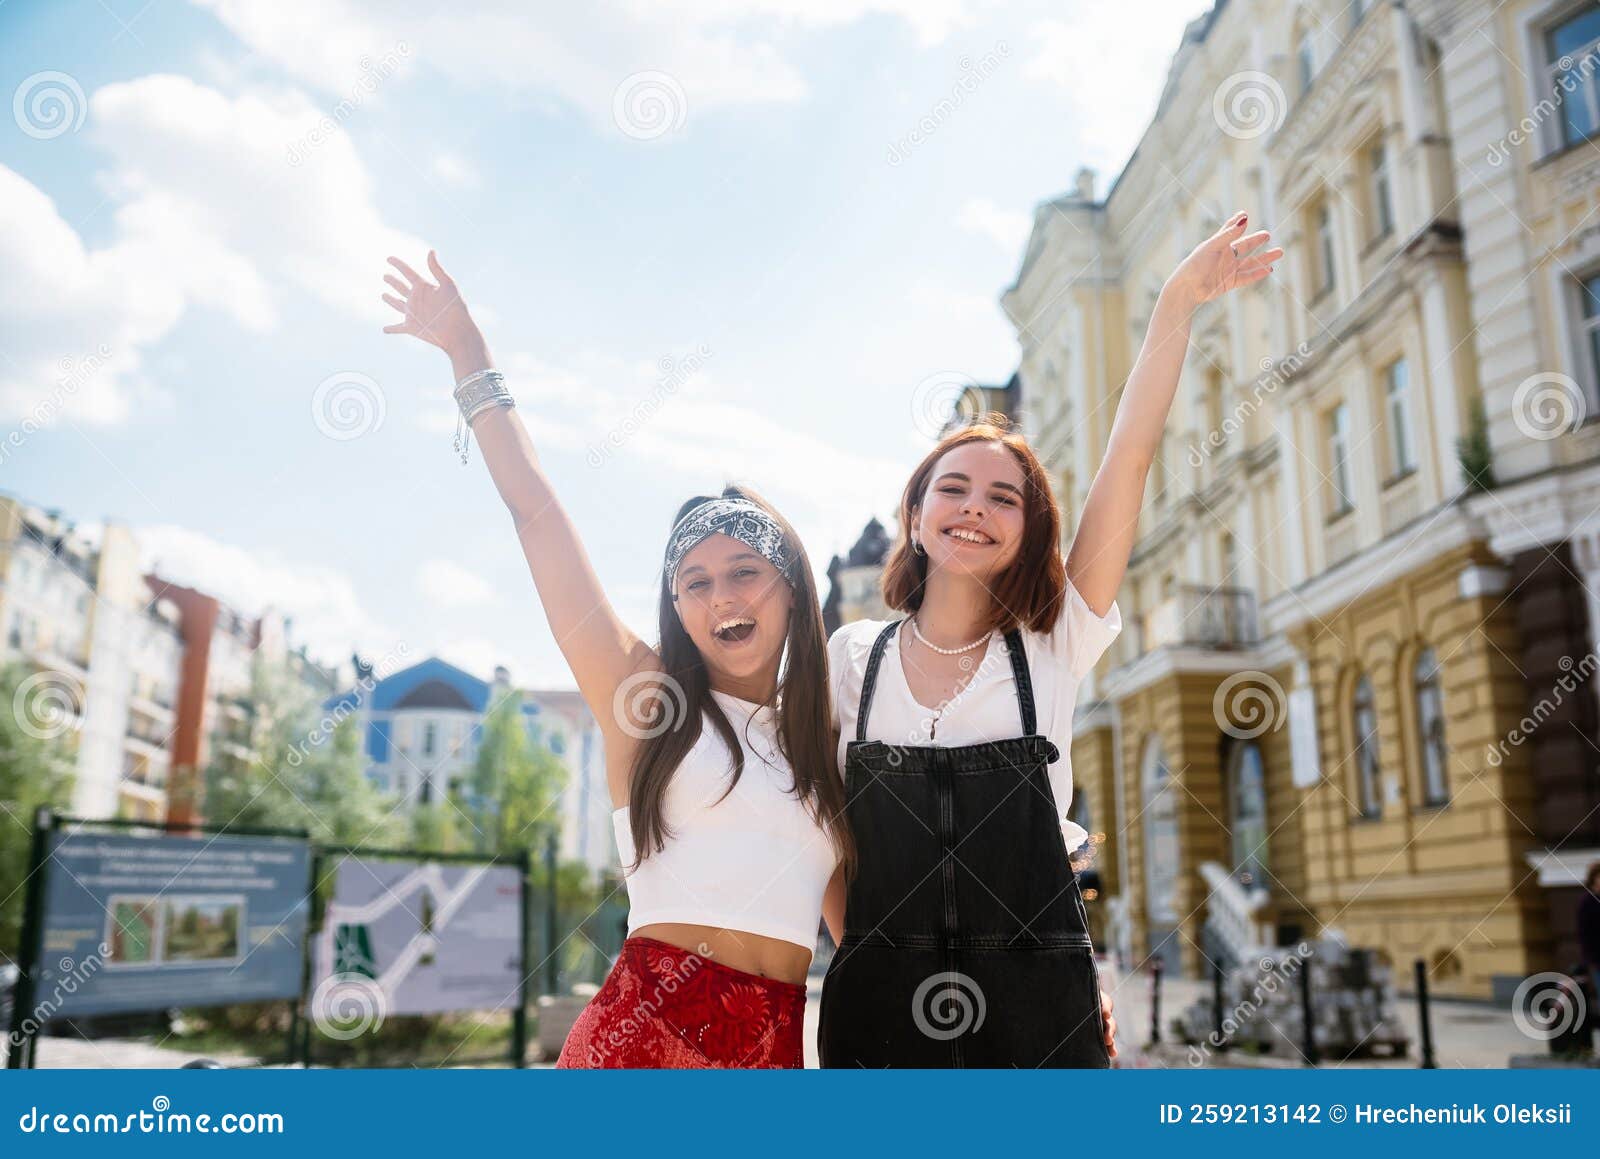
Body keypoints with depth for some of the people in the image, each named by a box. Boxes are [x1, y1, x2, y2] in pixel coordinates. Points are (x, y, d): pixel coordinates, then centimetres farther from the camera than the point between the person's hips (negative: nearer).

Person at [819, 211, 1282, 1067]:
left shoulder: (1054, 649, 1)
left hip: (1039, 1008, 0)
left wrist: (1176, 306, -10)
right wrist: (871, 962, 1)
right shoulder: (849, 658, 3)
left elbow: (1128, 458, -6)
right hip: (880, 1007, 0)